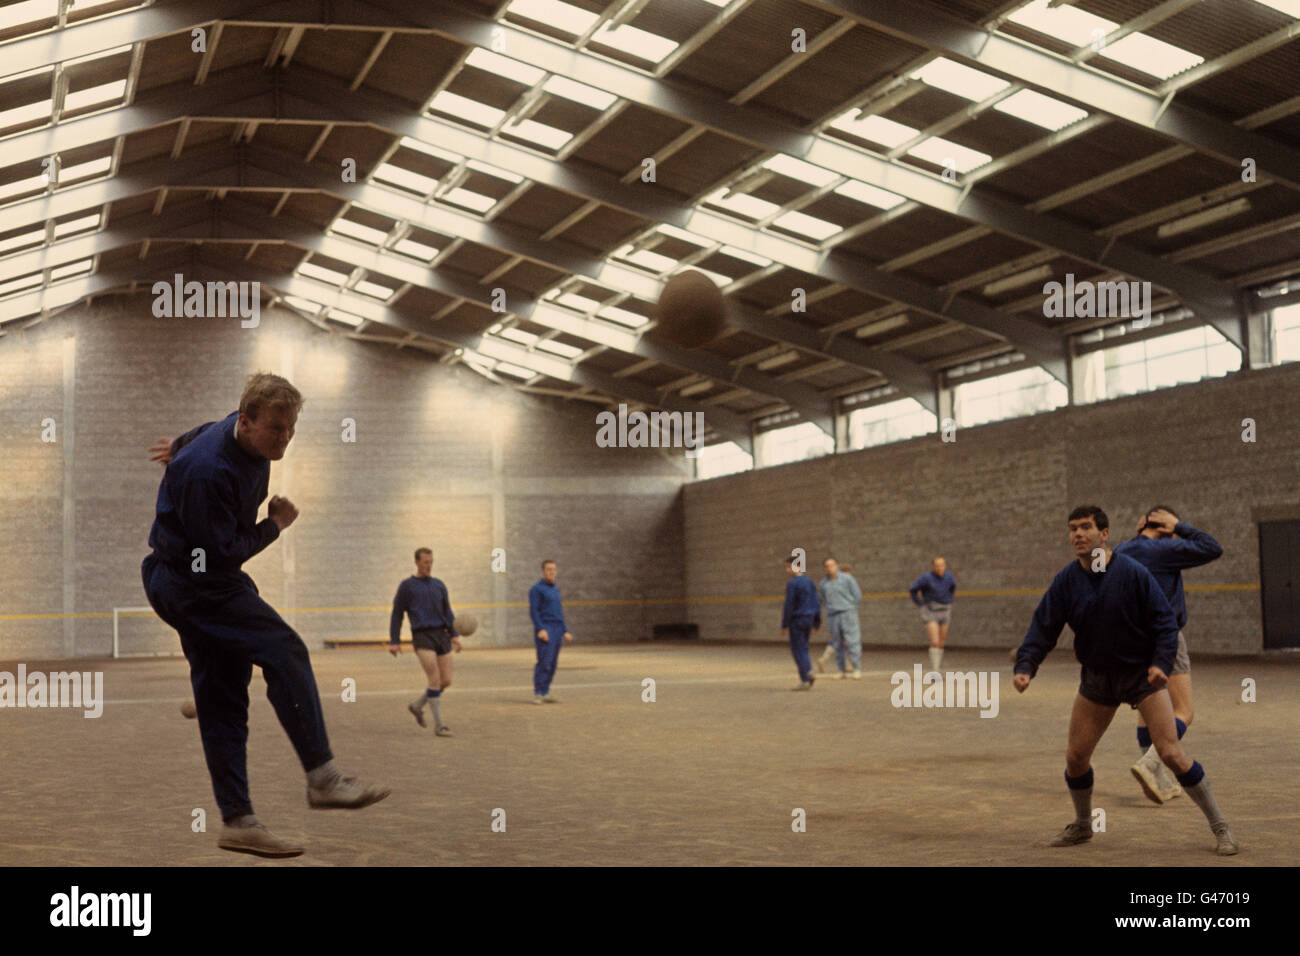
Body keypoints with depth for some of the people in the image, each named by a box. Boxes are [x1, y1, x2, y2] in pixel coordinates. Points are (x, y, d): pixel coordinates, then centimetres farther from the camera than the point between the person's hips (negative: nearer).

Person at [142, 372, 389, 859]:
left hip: (198, 581, 10)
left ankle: (237, 821, 9)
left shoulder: (245, 436, 0)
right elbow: (220, 552, -24)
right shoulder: (206, 471, -28)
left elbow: (210, 431, 24)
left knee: (222, 700, 7)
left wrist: (183, 445, 43)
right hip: (193, 583, -10)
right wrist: (276, 525, -12)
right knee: (284, 651, -17)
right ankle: (322, 777, -12)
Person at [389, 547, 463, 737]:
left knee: (446, 681, 2)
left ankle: (417, 705, 27)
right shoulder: (407, 586, 2)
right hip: (422, 637, -5)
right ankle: (439, 725, -6)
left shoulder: (439, 585, 15)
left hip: (441, 636, 5)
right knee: (435, 680, -15)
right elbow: (397, 614, 3)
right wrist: (394, 642, -3)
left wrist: (454, 635, 1)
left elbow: (448, 613, 14)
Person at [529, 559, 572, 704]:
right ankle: (537, 693, -12)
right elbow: (533, 611, -12)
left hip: (557, 630, 7)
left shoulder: (555, 590, 19)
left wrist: (565, 632, 16)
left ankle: (545, 692, 7)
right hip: (544, 630, -7)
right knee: (544, 661, -14)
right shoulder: (536, 589, -4)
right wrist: (540, 629, -22)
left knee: (552, 663, 4)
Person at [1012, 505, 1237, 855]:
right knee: (1075, 757, 4)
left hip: (1142, 673, -4)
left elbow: (1165, 620, -11)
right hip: (1096, 678, 4)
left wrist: (1161, 663, -23)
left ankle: (1219, 827, 5)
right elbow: (1043, 626, -6)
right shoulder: (1066, 580, -6)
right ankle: (1082, 824, 30)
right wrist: (1025, 665, -20)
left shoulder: (1132, 573, -15)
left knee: (1171, 752, -11)